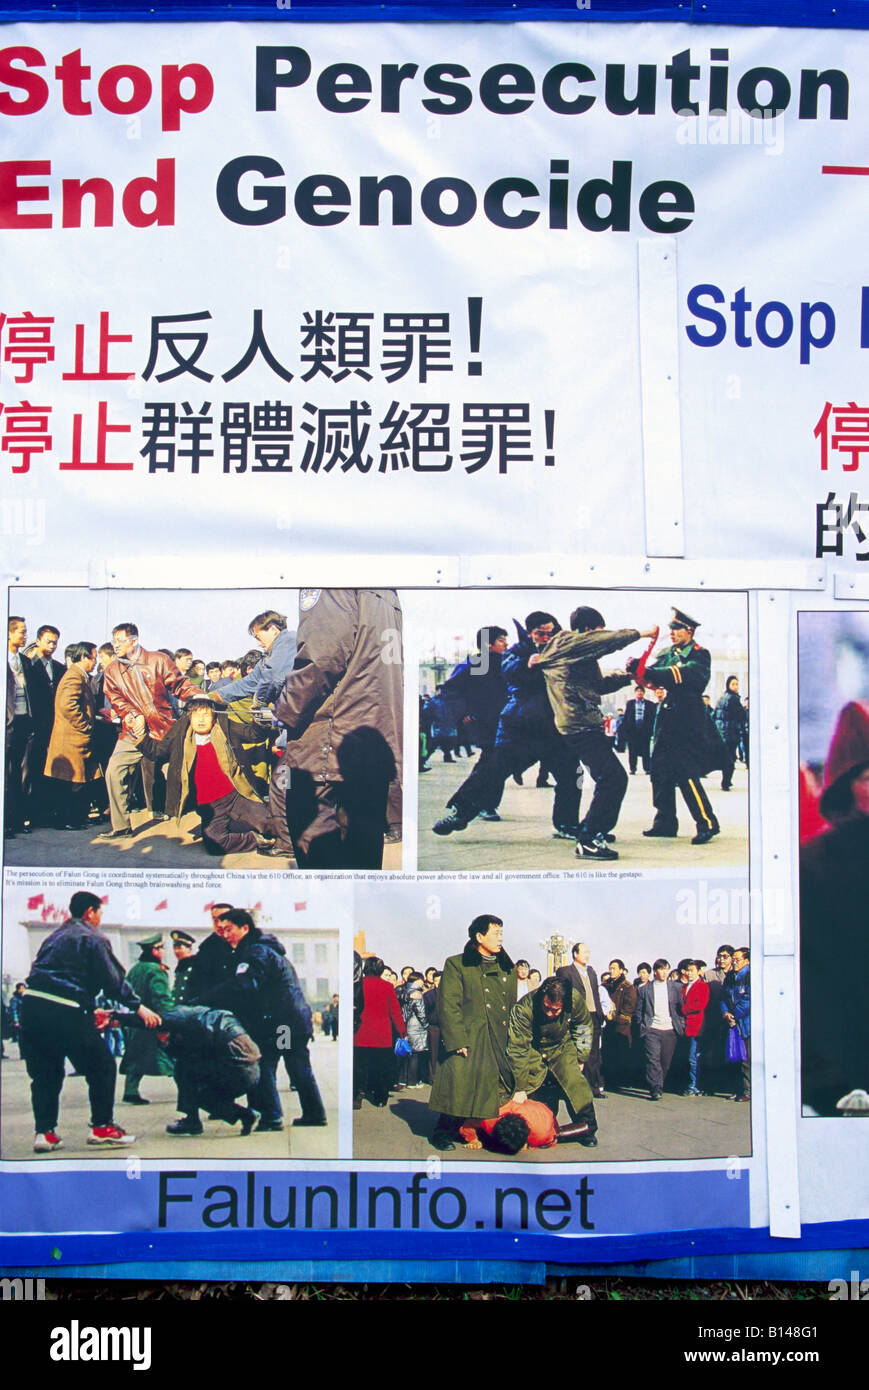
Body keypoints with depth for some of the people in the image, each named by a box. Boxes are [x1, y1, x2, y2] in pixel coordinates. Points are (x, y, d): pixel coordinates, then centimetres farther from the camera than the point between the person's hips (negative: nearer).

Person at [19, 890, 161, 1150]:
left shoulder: (55, 936, 25)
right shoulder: (91, 938, 1)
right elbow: (113, 981, -6)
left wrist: (90, 1012, 29)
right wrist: (139, 1007, 2)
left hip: (31, 1004, 7)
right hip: (64, 1011, -7)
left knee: (45, 1074, 15)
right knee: (101, 1066, 6)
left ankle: (45, 1132, 10)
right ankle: (102, 1127, 7)